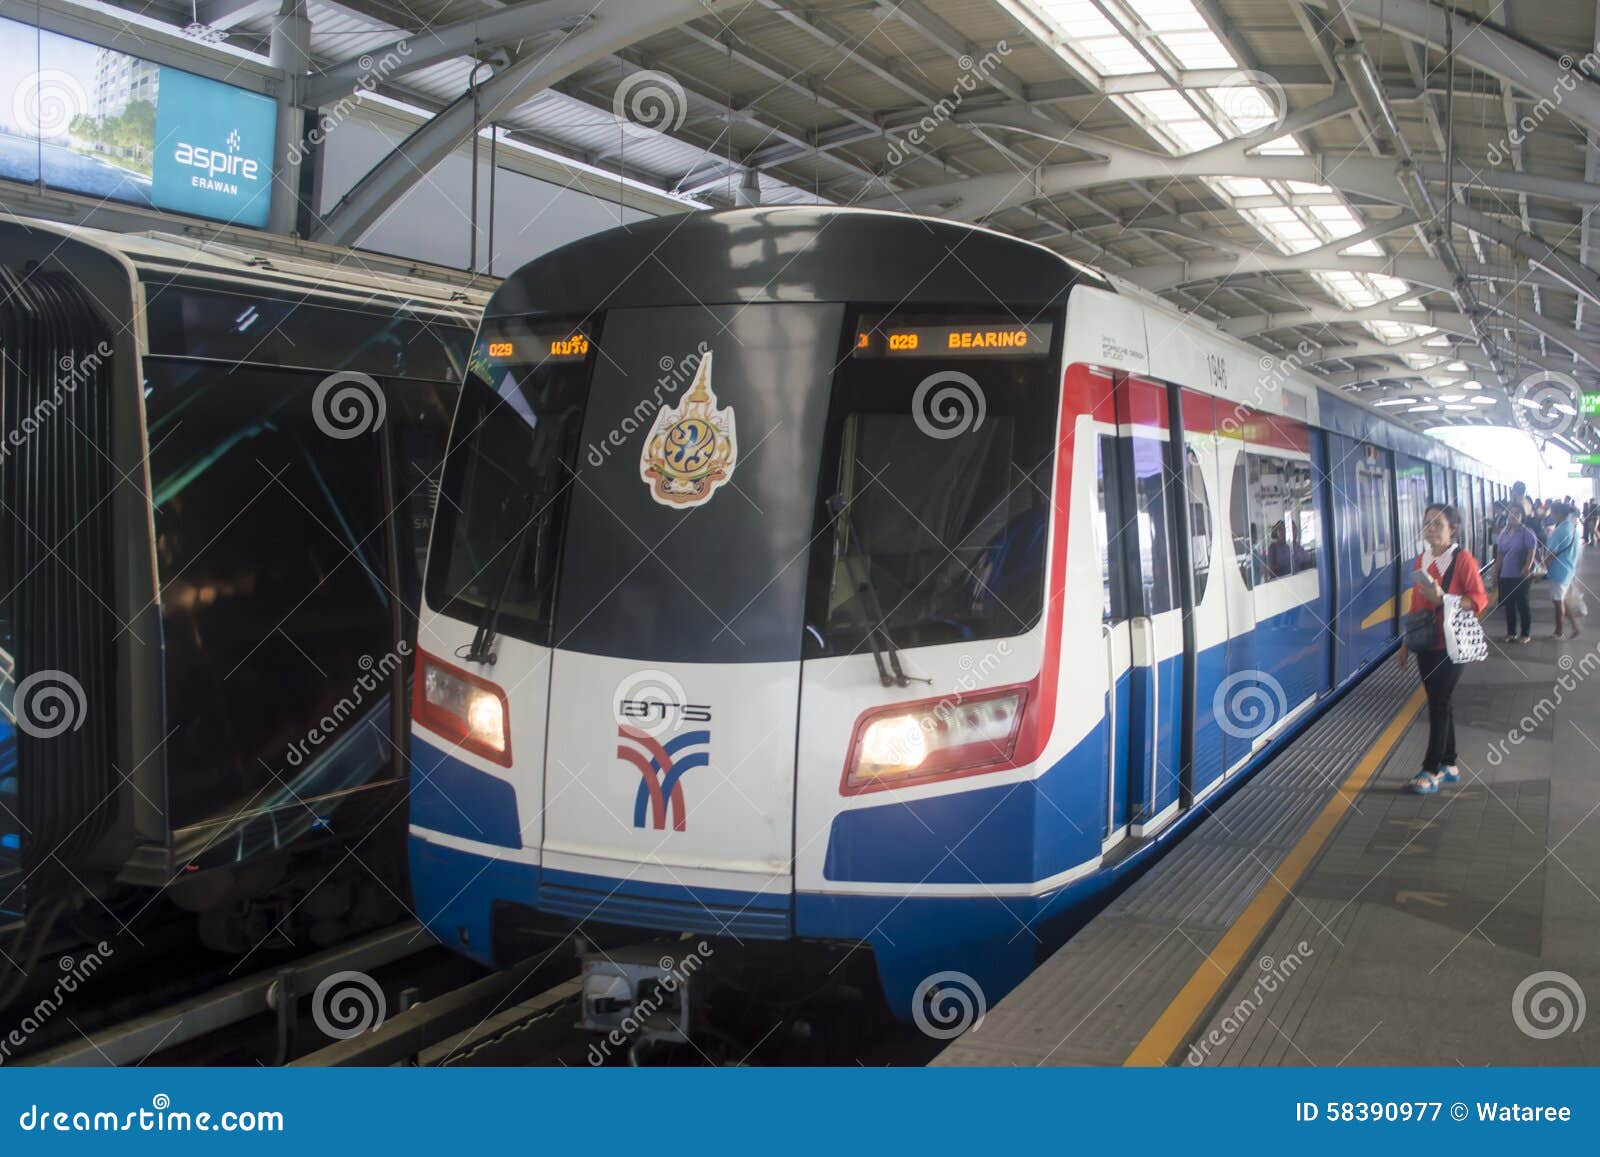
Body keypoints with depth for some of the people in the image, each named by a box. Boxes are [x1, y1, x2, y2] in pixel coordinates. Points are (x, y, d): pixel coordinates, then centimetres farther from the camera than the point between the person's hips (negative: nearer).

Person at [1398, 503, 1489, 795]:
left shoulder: (1462, 559, -11)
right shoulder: (1421, 560, 9)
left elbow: (1480, 599, -14)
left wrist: (1442, 599, -27)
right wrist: (1406, 643, 17)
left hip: (1450, 645, -6)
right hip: (1425, 644, 6)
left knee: (1439, 705, -3)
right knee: (1441, 704, 14)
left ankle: (1431, 771, 3)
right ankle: (1449, 765, 24)